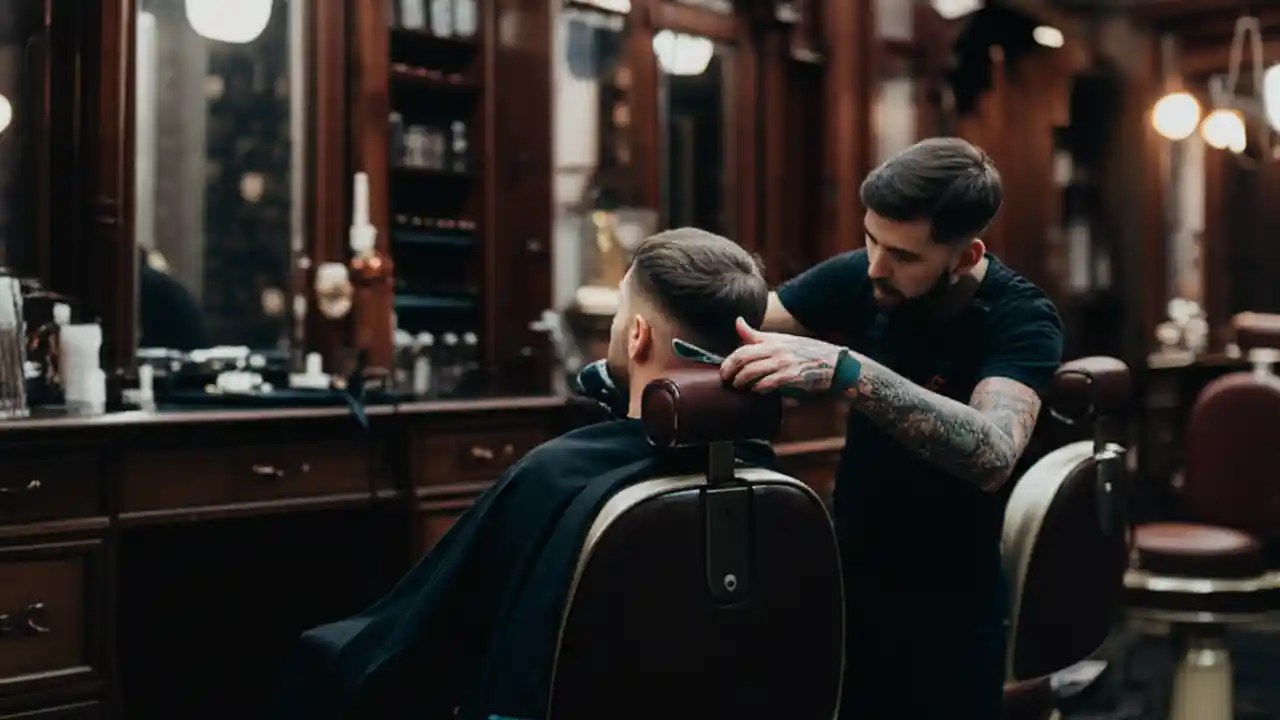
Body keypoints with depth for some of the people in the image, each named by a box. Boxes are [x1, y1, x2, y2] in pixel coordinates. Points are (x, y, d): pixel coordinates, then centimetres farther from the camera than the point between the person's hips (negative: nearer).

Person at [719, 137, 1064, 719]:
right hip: (845, 580, 4)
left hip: (951, 611, -3)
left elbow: (991, 455, -38)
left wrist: (844, 371, -49)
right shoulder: (859, 277, -10)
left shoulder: (1021, 320, -21)